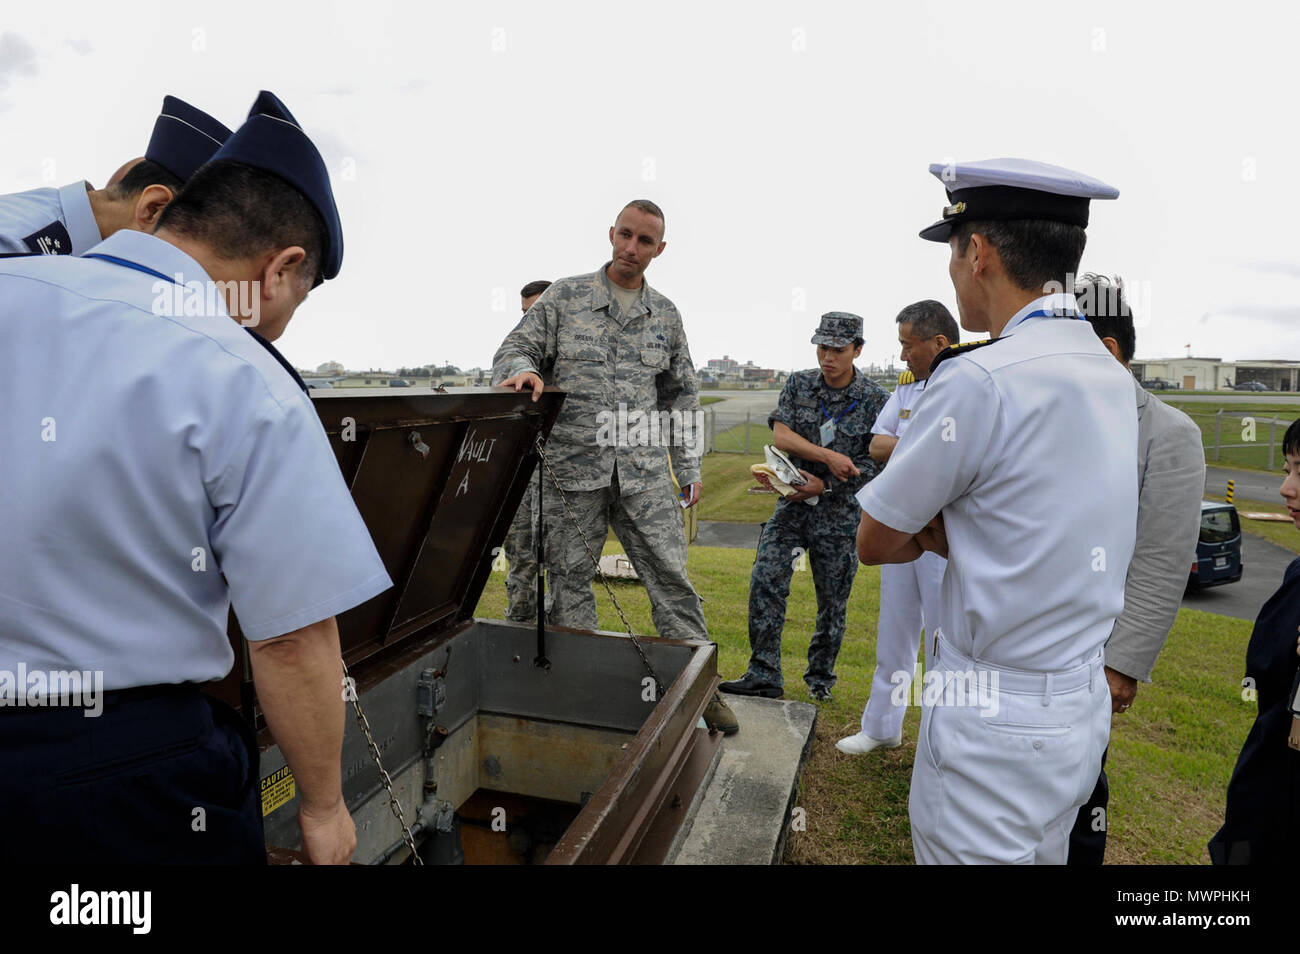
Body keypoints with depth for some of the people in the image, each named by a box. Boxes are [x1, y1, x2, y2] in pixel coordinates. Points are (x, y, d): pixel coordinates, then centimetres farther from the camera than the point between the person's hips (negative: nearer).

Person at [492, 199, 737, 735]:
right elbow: (513, 350, 5)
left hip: (645, 472, 2)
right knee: (569, 581, 6)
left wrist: (689, 468, 13)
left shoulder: (665, 315, 13)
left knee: (672, 578, 3)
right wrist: (523, 370, -21)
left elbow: (682, 395, 17)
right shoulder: (564, 298, 5)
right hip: (573, 469, -1)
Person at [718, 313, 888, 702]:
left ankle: (820, 678, 26)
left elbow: (874, 465, -5)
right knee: (765, 581, -11)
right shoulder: (798, 384, 4)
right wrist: (828, 456, -20)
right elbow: (780, 436, -7)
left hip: (839, 511, -1)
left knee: (832, 601, 7)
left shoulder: (875, 400, -3)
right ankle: (764, 675, -2)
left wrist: (823, 484, -15)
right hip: (793, 502, 2)